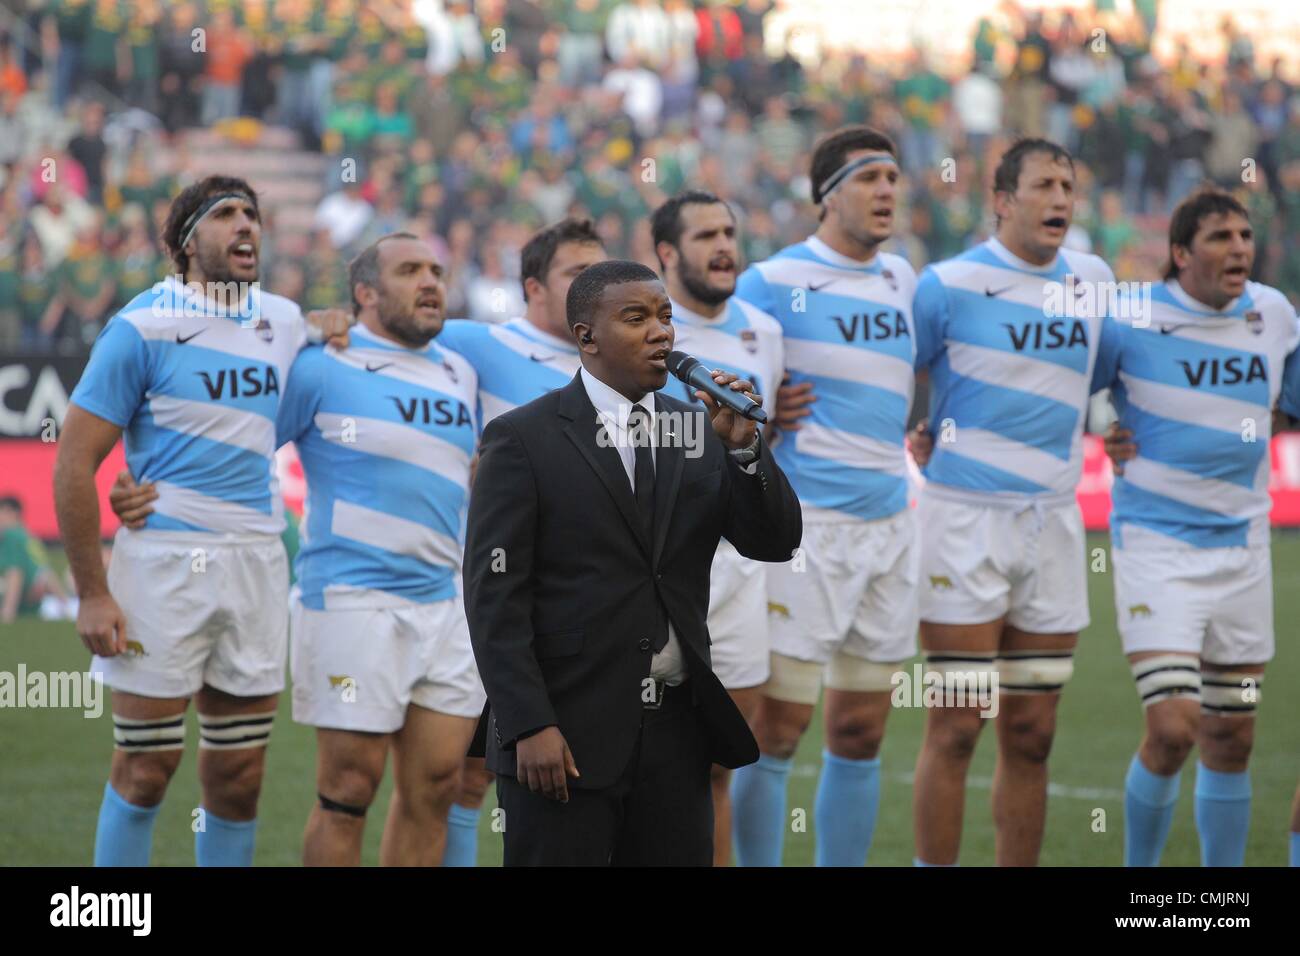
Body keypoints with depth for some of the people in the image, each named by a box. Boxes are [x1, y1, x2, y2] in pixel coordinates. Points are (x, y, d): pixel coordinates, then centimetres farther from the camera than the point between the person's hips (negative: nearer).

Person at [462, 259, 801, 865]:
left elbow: (776, 543, 6)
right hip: (566, 733, -4)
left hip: (676, 728, 4)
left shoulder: (697, 431, 10)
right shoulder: (523, 439, -4)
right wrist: (529, 726, -16)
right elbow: (494, 594, -8)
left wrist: (743, 446, -11)